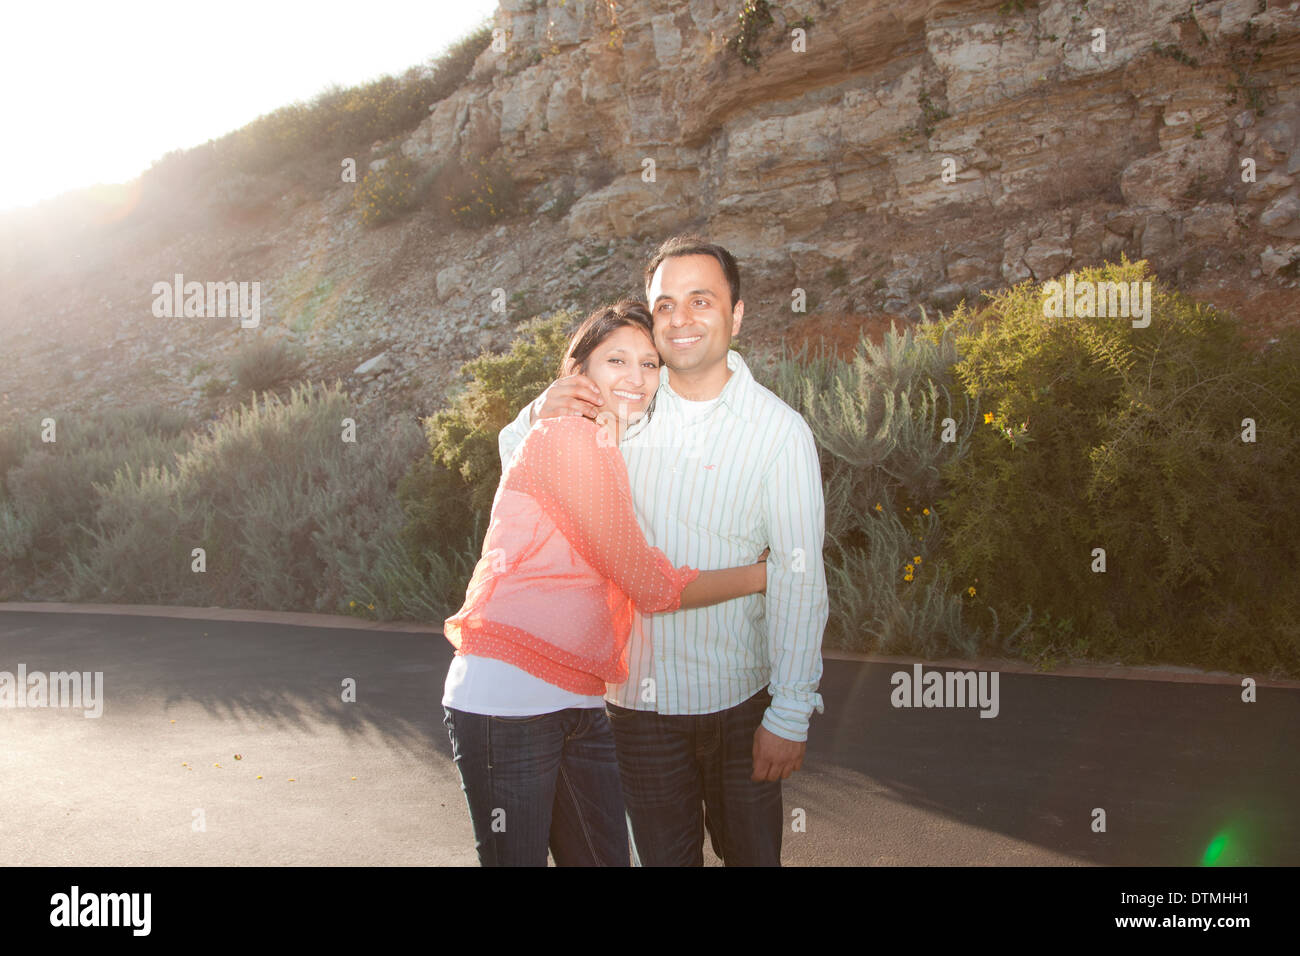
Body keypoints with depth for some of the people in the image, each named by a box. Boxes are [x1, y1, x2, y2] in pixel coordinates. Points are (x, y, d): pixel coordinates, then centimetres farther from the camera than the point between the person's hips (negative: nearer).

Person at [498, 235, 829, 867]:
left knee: (751, 854, 15)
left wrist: (790, 716, -12)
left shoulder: (780, 431, -10)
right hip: (637, 695, 2)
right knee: (663, 857, 16)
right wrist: (541, 414, -9)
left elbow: (799, 579, -11)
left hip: (737, 697, -2)